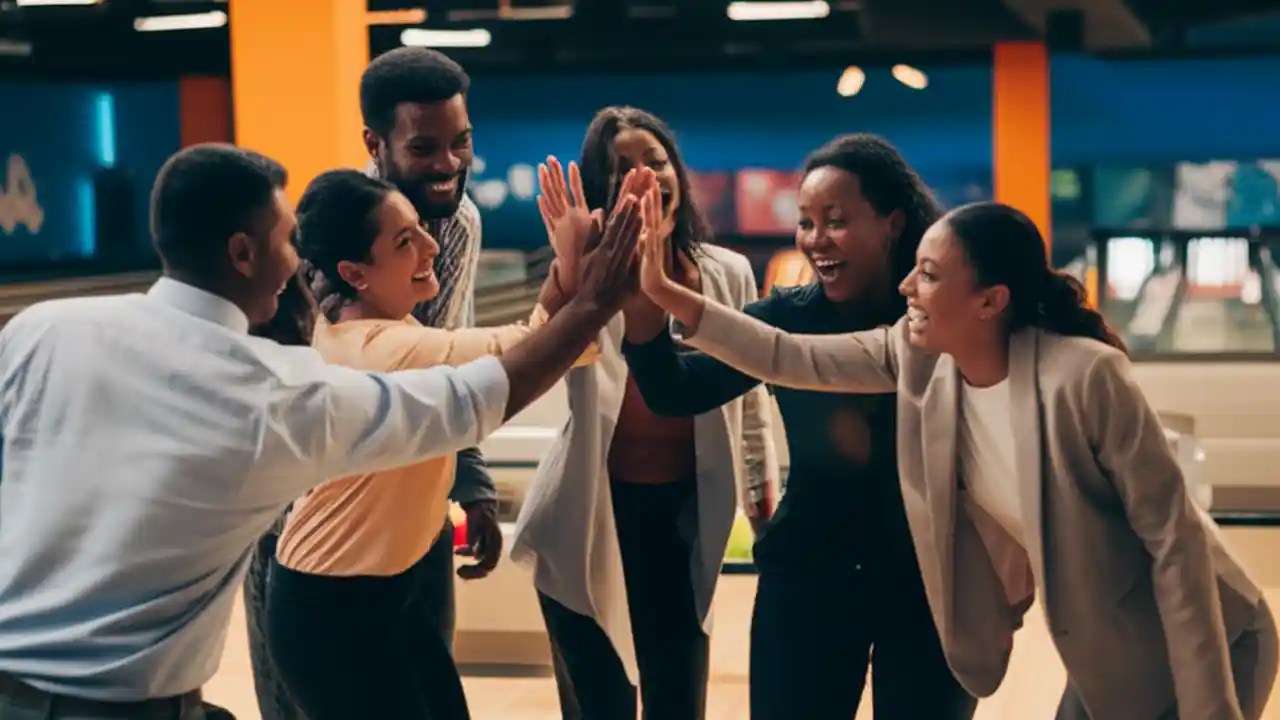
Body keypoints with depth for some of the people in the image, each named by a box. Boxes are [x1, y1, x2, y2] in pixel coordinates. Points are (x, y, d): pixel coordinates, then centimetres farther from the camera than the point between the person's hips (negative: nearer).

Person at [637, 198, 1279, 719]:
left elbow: (1175, 539, -24)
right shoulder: (920, 357, -9)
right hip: (1101, 649, 6)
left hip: (1192, 644, -6)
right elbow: (791, 359, -2)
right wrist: (666, 293, -8)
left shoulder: (1084, 377, -29)